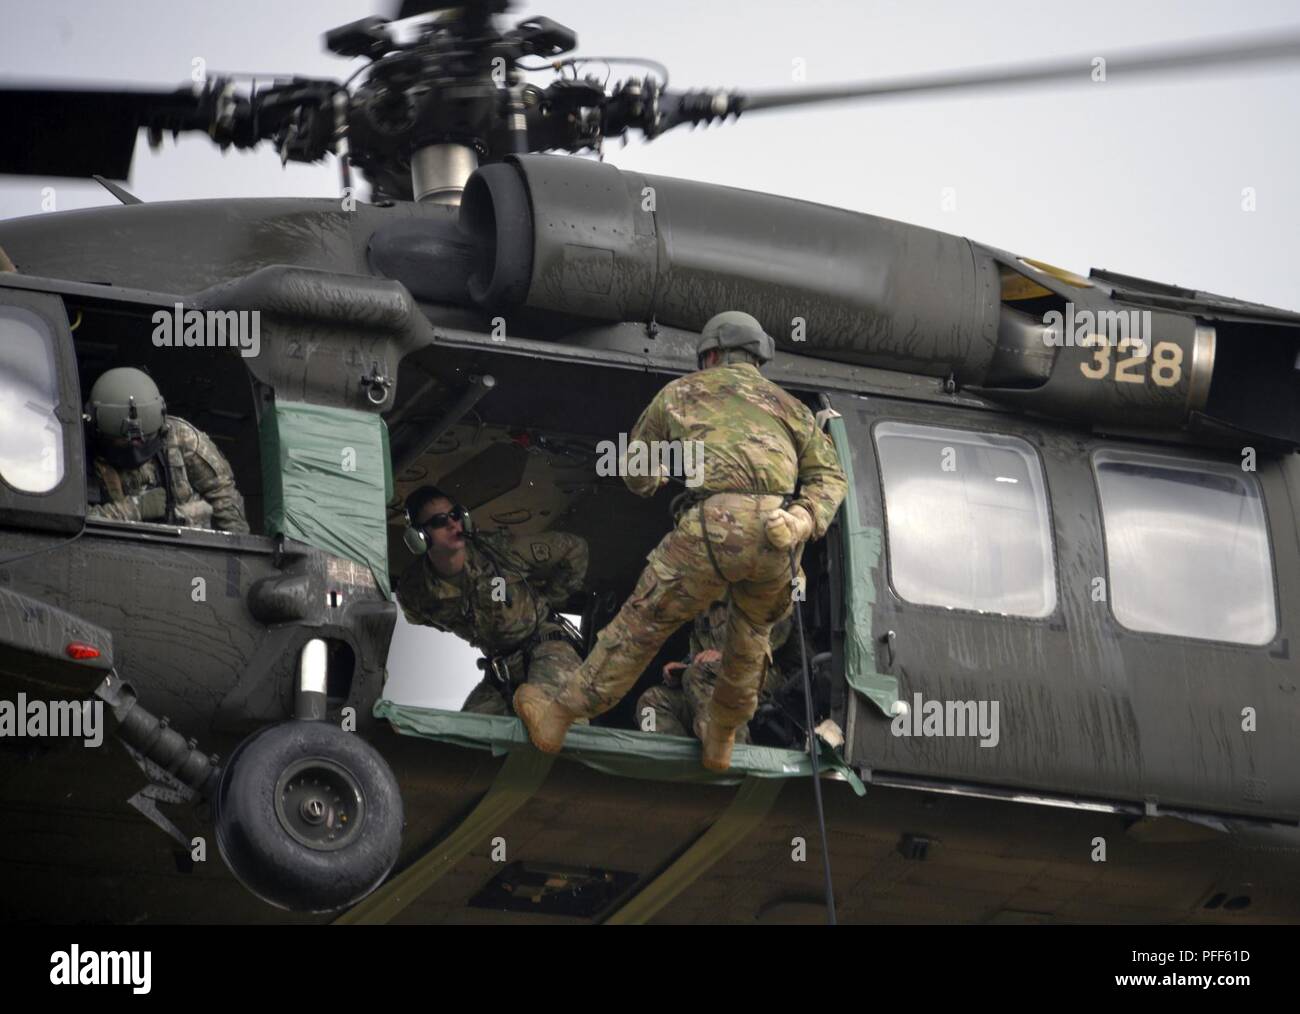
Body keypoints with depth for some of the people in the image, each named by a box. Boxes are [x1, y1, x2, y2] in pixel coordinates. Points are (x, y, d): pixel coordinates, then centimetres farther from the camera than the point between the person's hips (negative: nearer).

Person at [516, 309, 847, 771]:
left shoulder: (682, 390, 26)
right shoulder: (785, 403, 30)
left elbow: (634, 470, 36)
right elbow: (828, 473, 13)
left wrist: (651, 481, 58)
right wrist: (808, 520, 0)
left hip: (716, 523, -3)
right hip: (778, 534, 3)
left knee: (643, 621, 8)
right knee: (751, 630, 28)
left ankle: (559, 714, 16)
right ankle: (719, 741, 38)